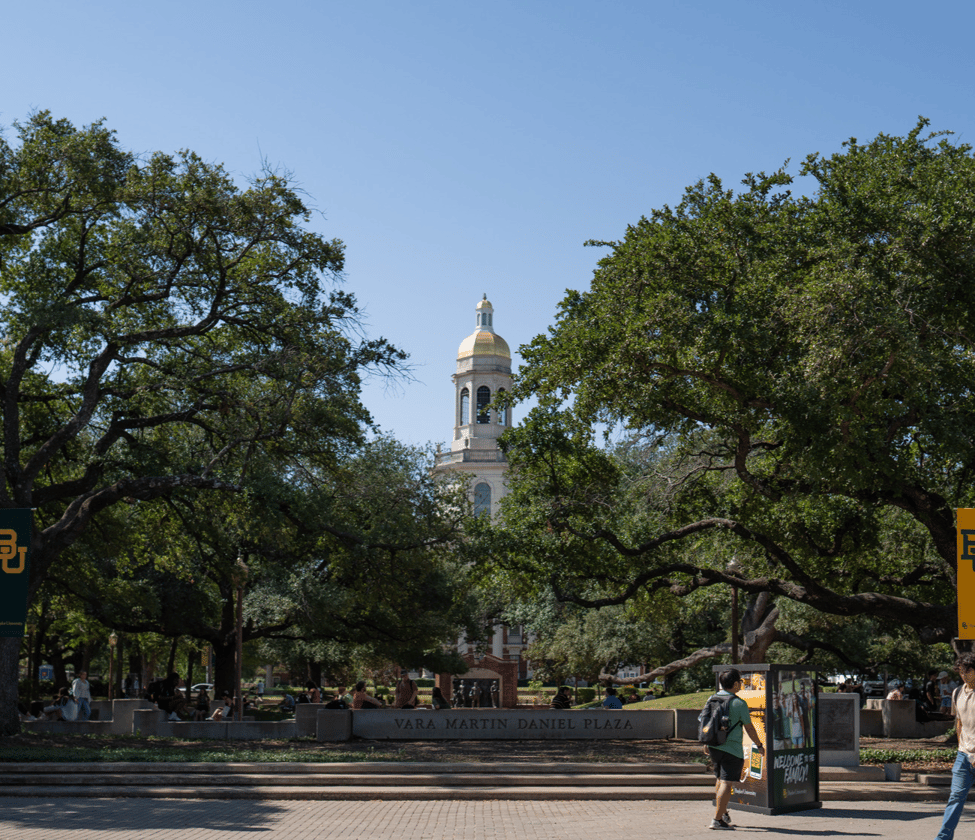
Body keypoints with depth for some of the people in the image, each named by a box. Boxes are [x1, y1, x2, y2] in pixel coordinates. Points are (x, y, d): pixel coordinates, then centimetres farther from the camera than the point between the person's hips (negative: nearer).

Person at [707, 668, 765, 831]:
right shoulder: (739, 704, -13)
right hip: (732, 749, -7)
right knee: (726, 783, -4)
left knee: (719, 780, 22)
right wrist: (759, 745, 8)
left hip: (714, 747, 7)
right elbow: (749, 728, -6)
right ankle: (717, 819, -7)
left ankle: (723, 813, 33)